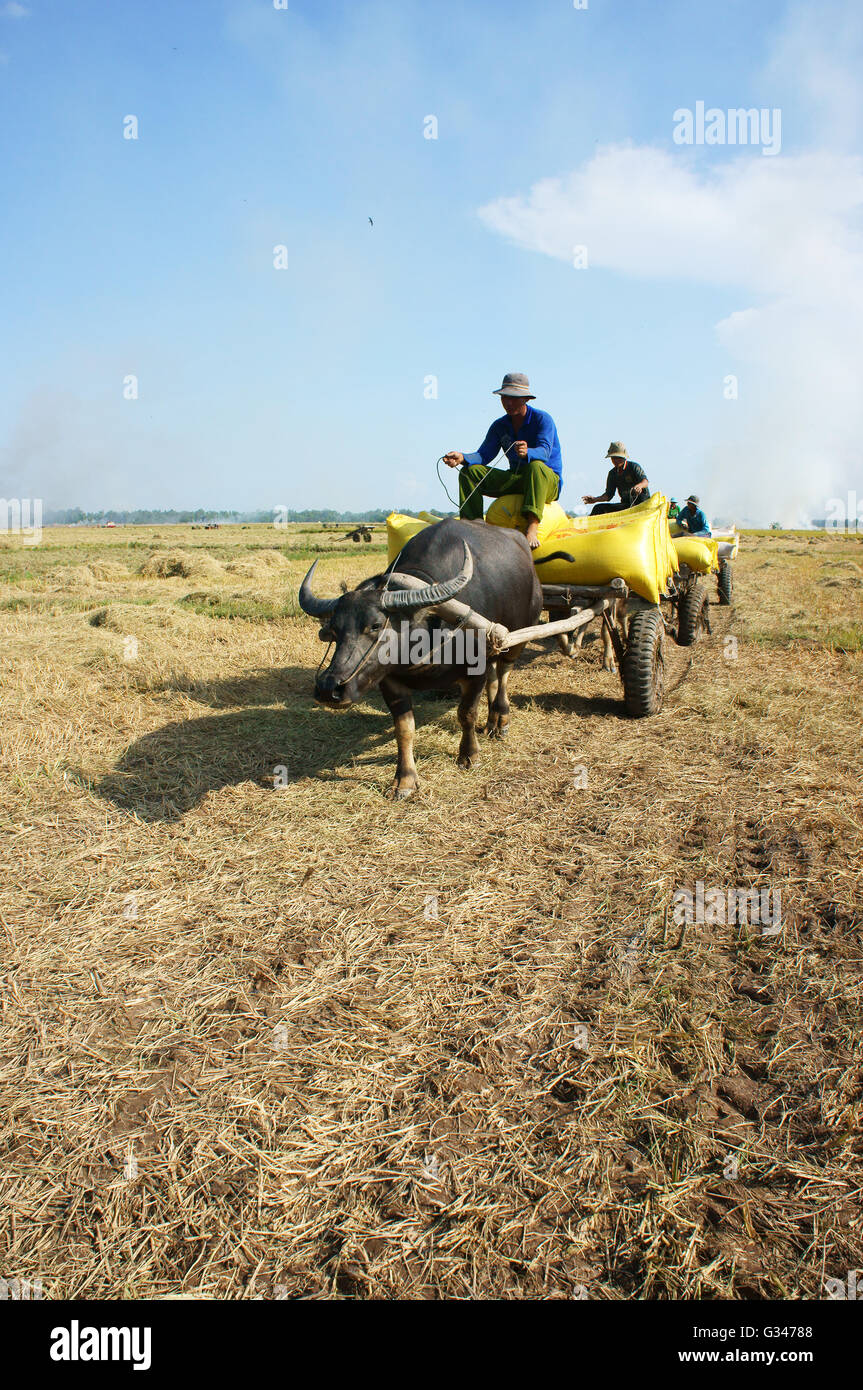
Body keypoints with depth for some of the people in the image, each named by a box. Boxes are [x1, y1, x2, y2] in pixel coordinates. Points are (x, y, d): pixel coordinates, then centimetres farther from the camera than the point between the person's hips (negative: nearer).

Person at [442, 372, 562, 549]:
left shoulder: (542, 419, -10)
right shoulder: (499, 426, 7)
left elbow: (544, 452, -26)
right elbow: (484, 454, -3)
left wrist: (527, 453, -50)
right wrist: (462, 458, -25)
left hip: (548, 481, -5)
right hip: (516, 480, 5)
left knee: (536, 466, -40)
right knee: (470, 471, -10)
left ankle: (532, 528, -51)